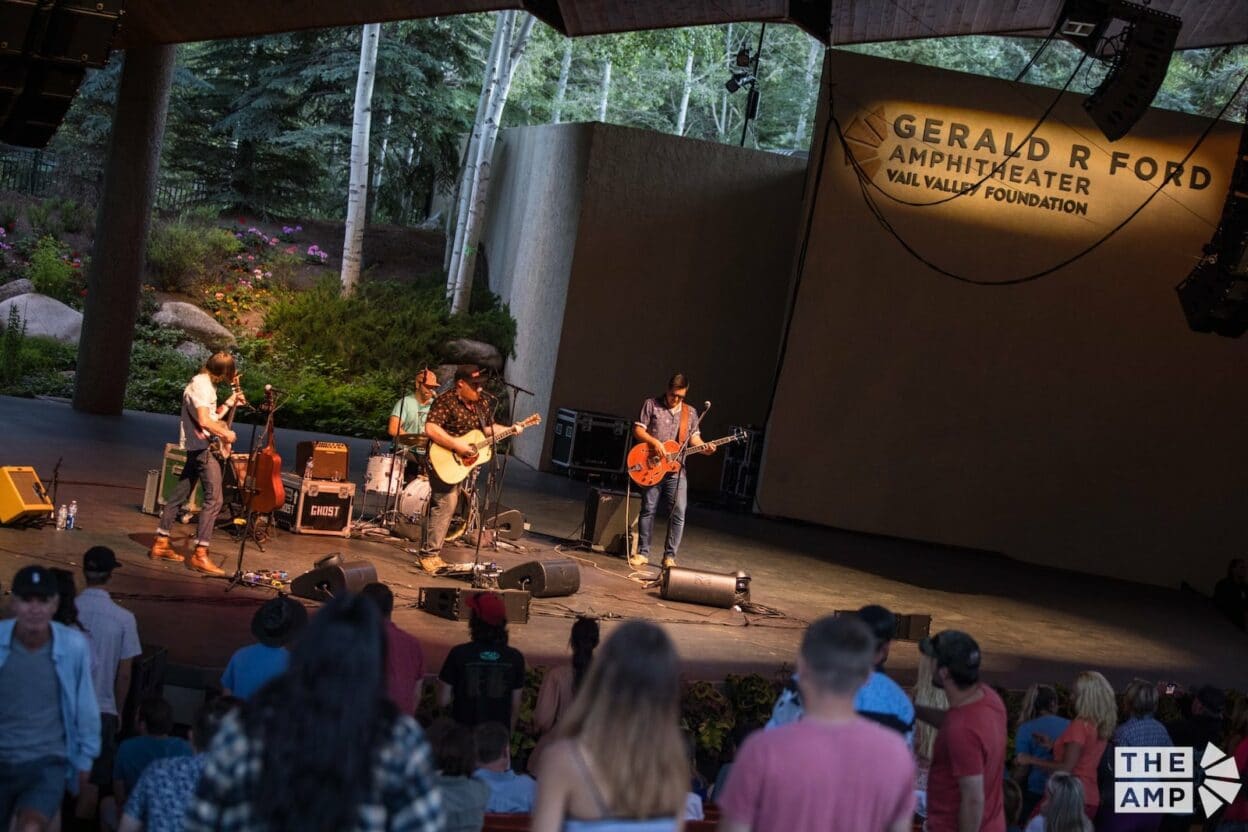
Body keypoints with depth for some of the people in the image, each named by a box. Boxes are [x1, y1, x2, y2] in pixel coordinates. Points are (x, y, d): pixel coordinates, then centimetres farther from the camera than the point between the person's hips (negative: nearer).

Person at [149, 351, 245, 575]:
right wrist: (226, 434, -14)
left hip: (196, 447, 11)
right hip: (203, 447, -11)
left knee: (180, 495, 14)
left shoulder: (205, 384, 16)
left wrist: (229, 403, 16)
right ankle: (200, 554, -16)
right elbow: (204, 420, -25)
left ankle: (161, 543, 21)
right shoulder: (201, 385, -16)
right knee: (214, 499, -13)